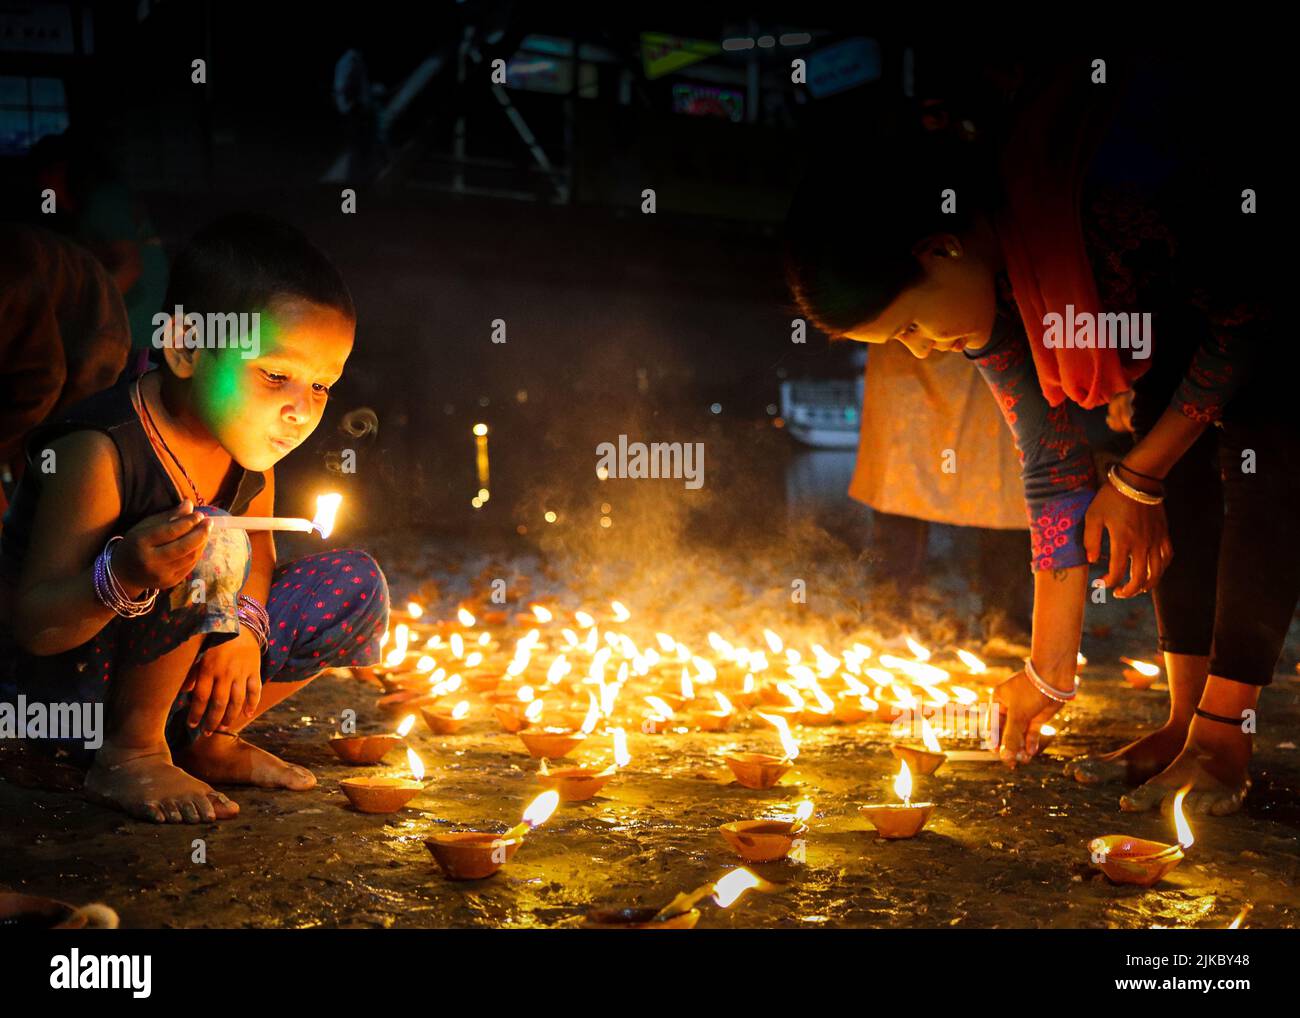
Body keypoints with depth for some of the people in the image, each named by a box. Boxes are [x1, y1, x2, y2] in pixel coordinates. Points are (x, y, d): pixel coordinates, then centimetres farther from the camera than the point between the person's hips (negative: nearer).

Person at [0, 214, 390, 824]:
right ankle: (127, 754, -15)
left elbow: (258, 560, 0)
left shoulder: (246, 442, -5)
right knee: (208, 546, -33)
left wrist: (239, 626, -23)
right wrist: (123, 576, -46)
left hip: (162, 671, 7)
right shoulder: (100, 453, -27)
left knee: (353, 587, -1)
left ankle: (205, 739, 6)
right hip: (57, 679, -7)